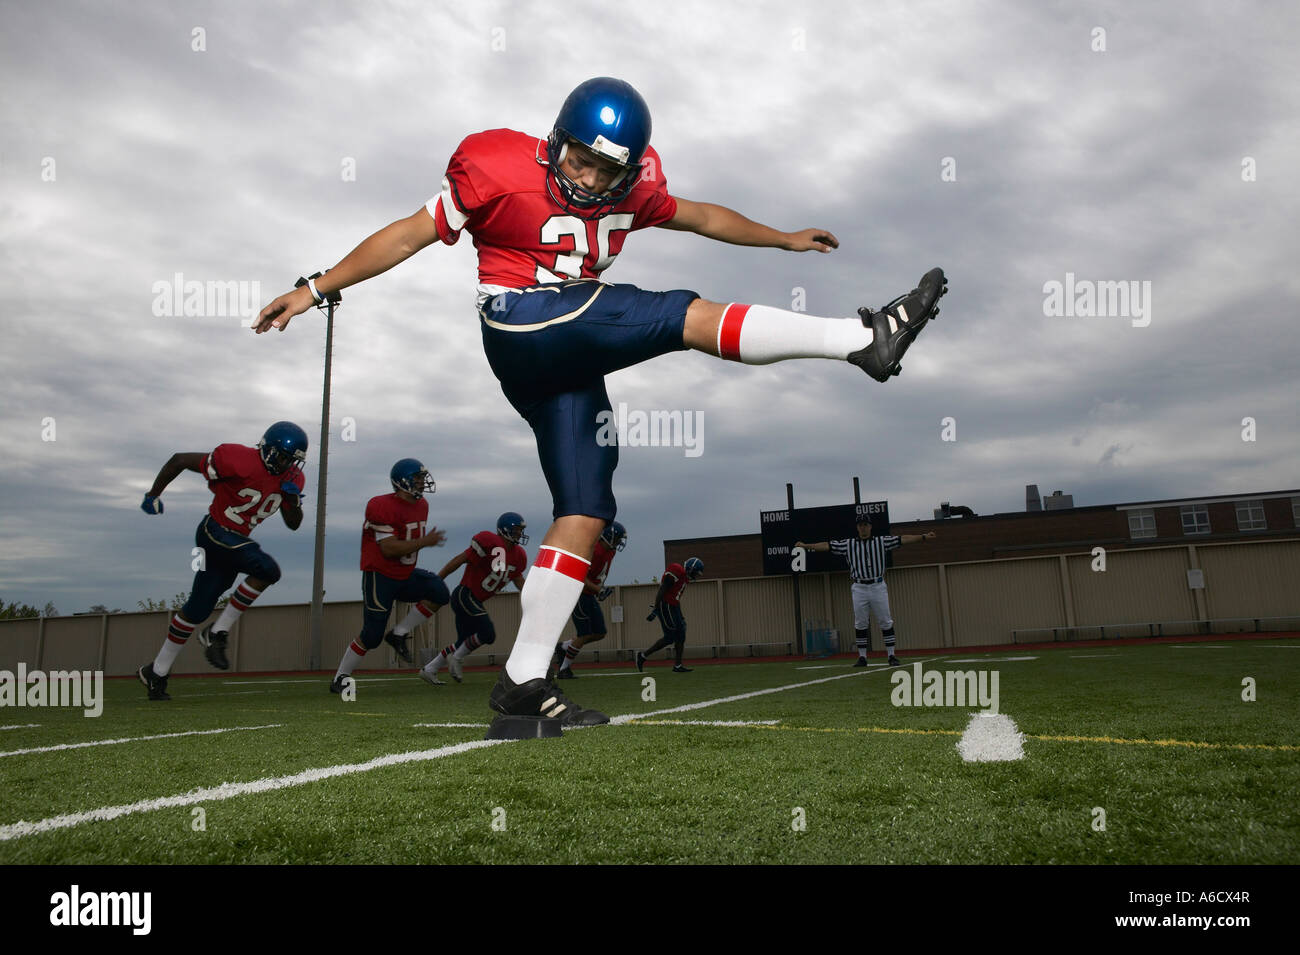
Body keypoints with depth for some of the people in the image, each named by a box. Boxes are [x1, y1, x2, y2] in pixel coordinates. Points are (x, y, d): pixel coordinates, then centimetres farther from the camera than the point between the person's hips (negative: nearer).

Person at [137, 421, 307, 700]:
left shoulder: (292, 478, 0)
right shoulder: (240, 460, -22)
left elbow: (293, 524, 8)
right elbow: (179, 459, -13)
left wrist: (294, 499, -13)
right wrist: (153, 495, -5)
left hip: (236, 541, 8)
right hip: (215, 532, -8)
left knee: (197, 609, 13)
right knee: (267, 569, -25)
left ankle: (156, 672, 28)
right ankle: (217, 634, -10)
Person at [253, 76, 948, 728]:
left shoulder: (633, 189, 10)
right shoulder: (500, 172, -6)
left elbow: (700, 217, 24)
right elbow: (411, 234, -1)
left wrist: (785, 239, 30)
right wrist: (316, 290, 1)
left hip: (569, 363, 7)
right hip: (524, 326, -7)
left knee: (585, 515, 1)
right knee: (690, 316, -16)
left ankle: (524, 680, 6)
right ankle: (864, 338, -13)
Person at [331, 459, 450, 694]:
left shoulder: (421, 506, 7)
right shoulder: (382, 506, -20)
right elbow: (389, 549, -25)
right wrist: (424, 542, -27)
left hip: (406, 575, 7)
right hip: (380, 576, -7)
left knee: (439, 593, -17)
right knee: (372, 636, -5)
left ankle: (399, 633, -1)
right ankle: (339, 678, 15)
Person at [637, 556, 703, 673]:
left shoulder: (684, 576, 16)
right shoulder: (676, 571, -16)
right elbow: (662, 590, -20)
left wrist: (681, 616, 23)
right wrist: (655, 609, -22)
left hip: (673, 606, 10)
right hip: (665, 606, -10)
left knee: (681, 634, 6)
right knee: (669, 638, -5)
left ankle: (678, 665, 10)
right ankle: (643, 656, 5)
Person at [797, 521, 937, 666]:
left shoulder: (882, 541, 7)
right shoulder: (847, 544, 7)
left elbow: (903, 539, 2)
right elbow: (827, 545, 3)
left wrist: (924, 536, -6)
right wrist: (806, 546, -4)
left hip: (878, 587, 0)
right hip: (859, 588, 1)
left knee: (886, 622, 1)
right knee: (860, 623, 3)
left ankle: (891, 655, 8)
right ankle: (862, 657, 10)